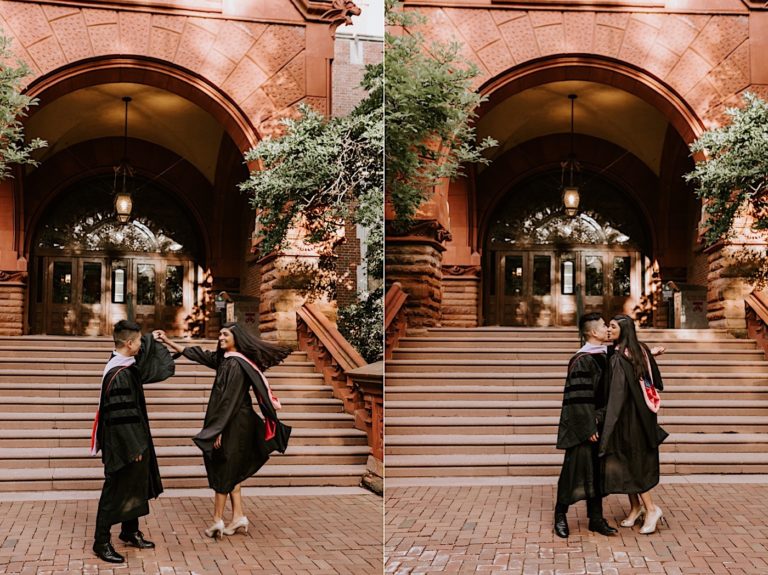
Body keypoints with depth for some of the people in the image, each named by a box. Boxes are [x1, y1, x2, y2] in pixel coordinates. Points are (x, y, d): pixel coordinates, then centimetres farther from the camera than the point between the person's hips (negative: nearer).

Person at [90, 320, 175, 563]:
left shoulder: (127, 365, 3)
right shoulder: (119, 375, -25)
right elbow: (120, 416, -24)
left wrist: (151, 339, 31)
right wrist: (133, 447, -20)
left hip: (134, 439, 10)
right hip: (123, 445, -10)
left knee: (135, 486, 19)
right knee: (115, 491, 1)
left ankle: (130, 531, 32)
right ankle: (101, 541, 12)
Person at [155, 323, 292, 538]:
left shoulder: (235, 364, -18)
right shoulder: (225, 359, 9)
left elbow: (230, 400, -21)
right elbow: (198, 355, 18)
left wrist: (219, 430, -20)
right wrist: (168, 342, 19)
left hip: (232, 425, -9)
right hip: (232, 423, 9)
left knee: (222, 471, 0)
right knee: (230, 471, 13)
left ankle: (218, 520, 7)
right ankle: (238, 516, 15)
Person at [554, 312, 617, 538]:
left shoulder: (603, 356, 8)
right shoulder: (582, 361, -17)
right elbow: (579, 398, -19)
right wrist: (588, 428, -19)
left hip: (598, 424, 8)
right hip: (581, 426, -8)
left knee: (596, 472, 11)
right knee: (575, 468, 0)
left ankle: (596, 518, 18)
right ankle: (560, 516, 13)